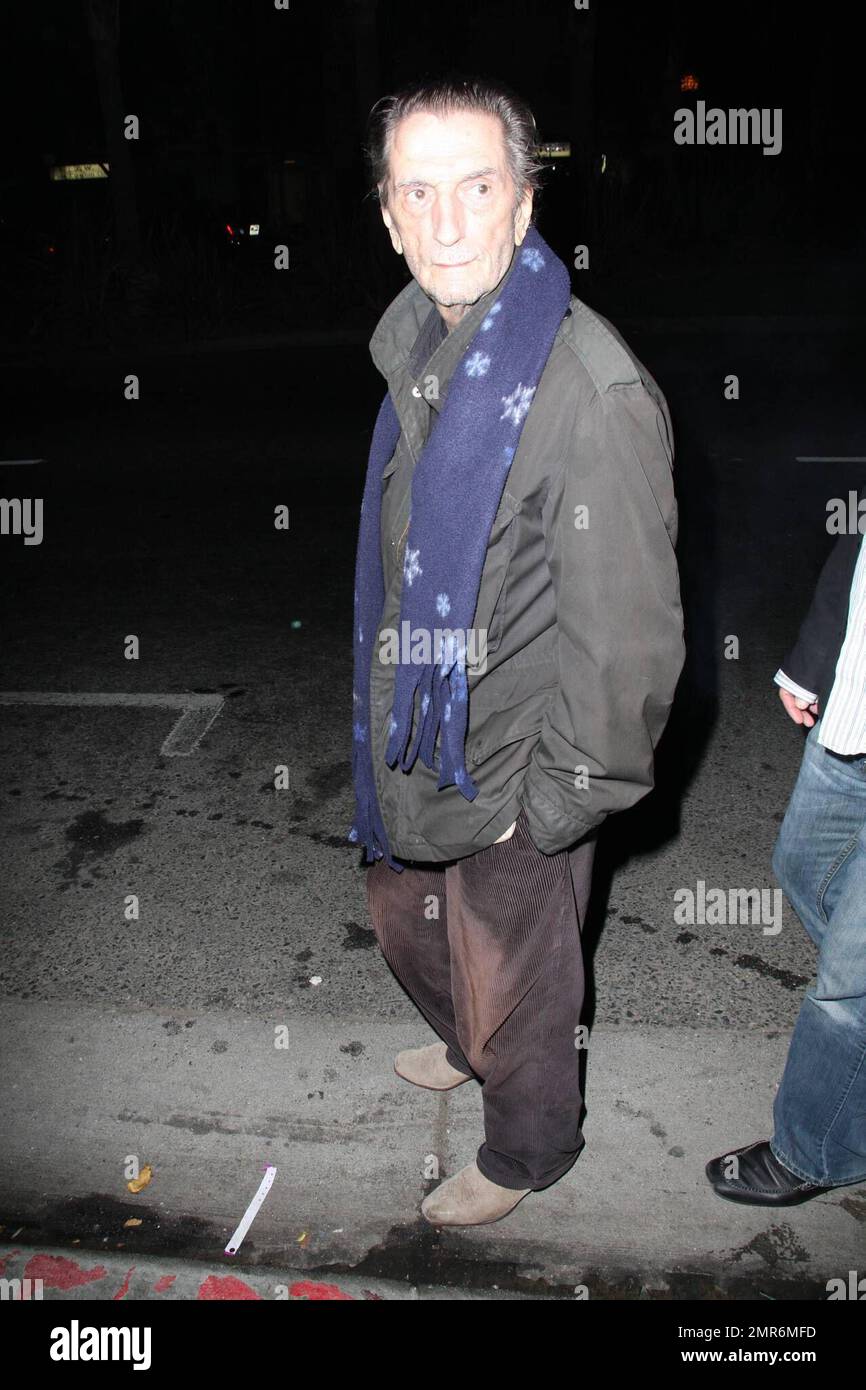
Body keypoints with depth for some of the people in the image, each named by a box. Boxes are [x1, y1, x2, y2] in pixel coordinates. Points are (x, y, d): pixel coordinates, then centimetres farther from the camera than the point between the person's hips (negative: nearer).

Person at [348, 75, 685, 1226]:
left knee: (510, 994, 15)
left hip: (510, 784, -8)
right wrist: (385, 724, 17)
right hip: (414, 746, 8)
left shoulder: (594, 393, -27)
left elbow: (627, 641, -24)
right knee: (403, 920, 30)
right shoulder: (416, 344, 2)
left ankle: (527, 1153, 47)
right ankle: (465, 1047, 61)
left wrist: (554, 804, -16)